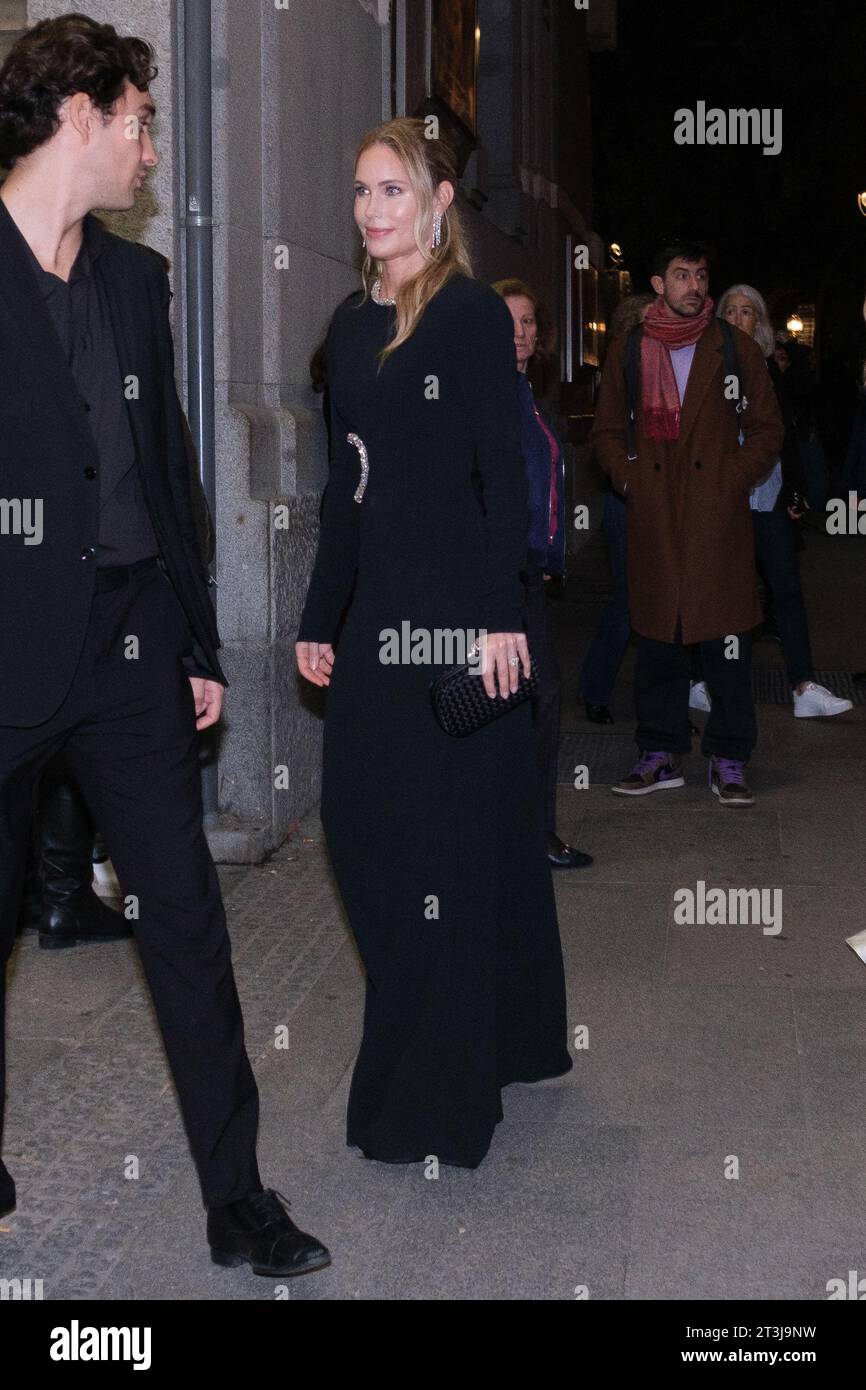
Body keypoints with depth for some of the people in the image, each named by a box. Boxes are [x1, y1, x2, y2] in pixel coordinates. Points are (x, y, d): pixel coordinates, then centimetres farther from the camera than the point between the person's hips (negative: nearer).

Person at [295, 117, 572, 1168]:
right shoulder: (351, 324, 14)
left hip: (457, 607, -7)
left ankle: (438, 1098, 8)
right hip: (377, 607, 8)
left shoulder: (474, 314, -6)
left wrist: (503, 616, -18)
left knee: (450, 834, -2)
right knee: (361, 818, 10)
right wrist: (319, 620, 15)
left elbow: (503, 475, -11)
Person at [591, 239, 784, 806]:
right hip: (655, 521, 2)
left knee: (728, 640, -3)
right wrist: (630, 478, 2)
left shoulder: (737, 349, 8)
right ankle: (661, 755, 14)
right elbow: (607, 430, 17)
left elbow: (768, 429, 9)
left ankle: (729, 760, 5)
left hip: (719, 518, -1)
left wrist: (735, 479, -3)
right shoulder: (628, 352, 11)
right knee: (658, 638, 5)